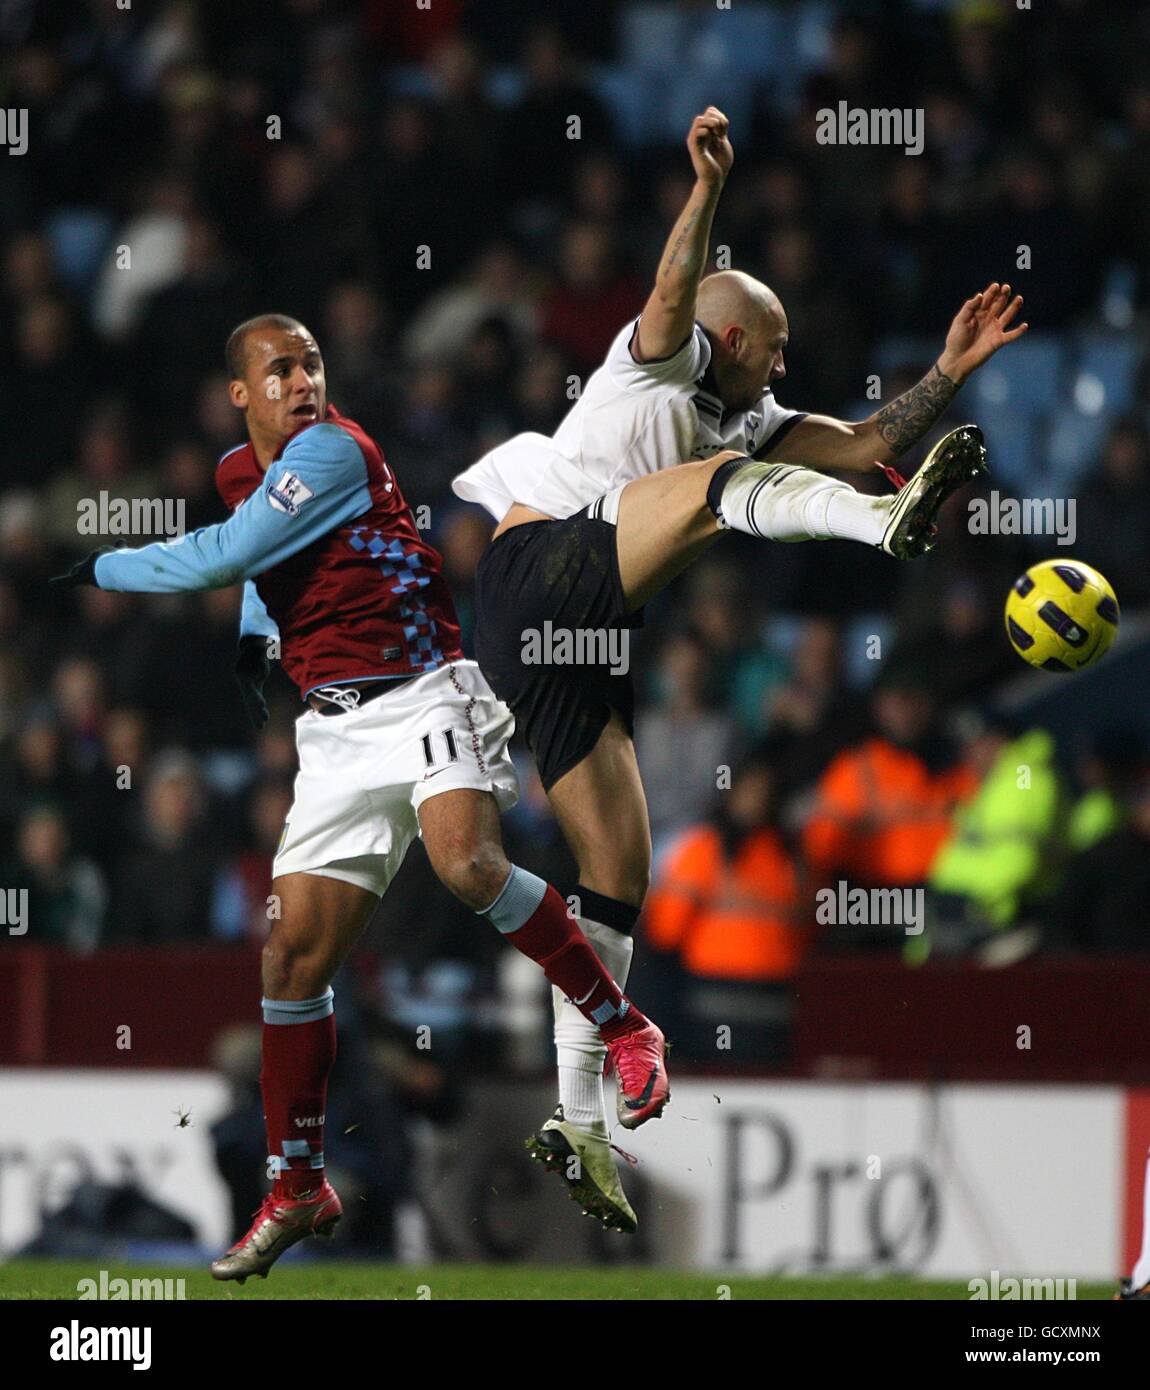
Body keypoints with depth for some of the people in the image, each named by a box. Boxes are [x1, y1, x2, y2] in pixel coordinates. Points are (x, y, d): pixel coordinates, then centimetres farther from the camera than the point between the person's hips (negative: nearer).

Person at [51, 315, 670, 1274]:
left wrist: (93, 570, -4)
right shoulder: (240, 471, 14)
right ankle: (297, 1189, 9)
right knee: (295, 957, -1)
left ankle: (627, 1031, -17)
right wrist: (253, 641, 19)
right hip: (336, 730, 7)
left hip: (422, 698, -7)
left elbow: (220, 559, -16)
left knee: (468, 864, -33)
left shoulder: (331, 451, -11)